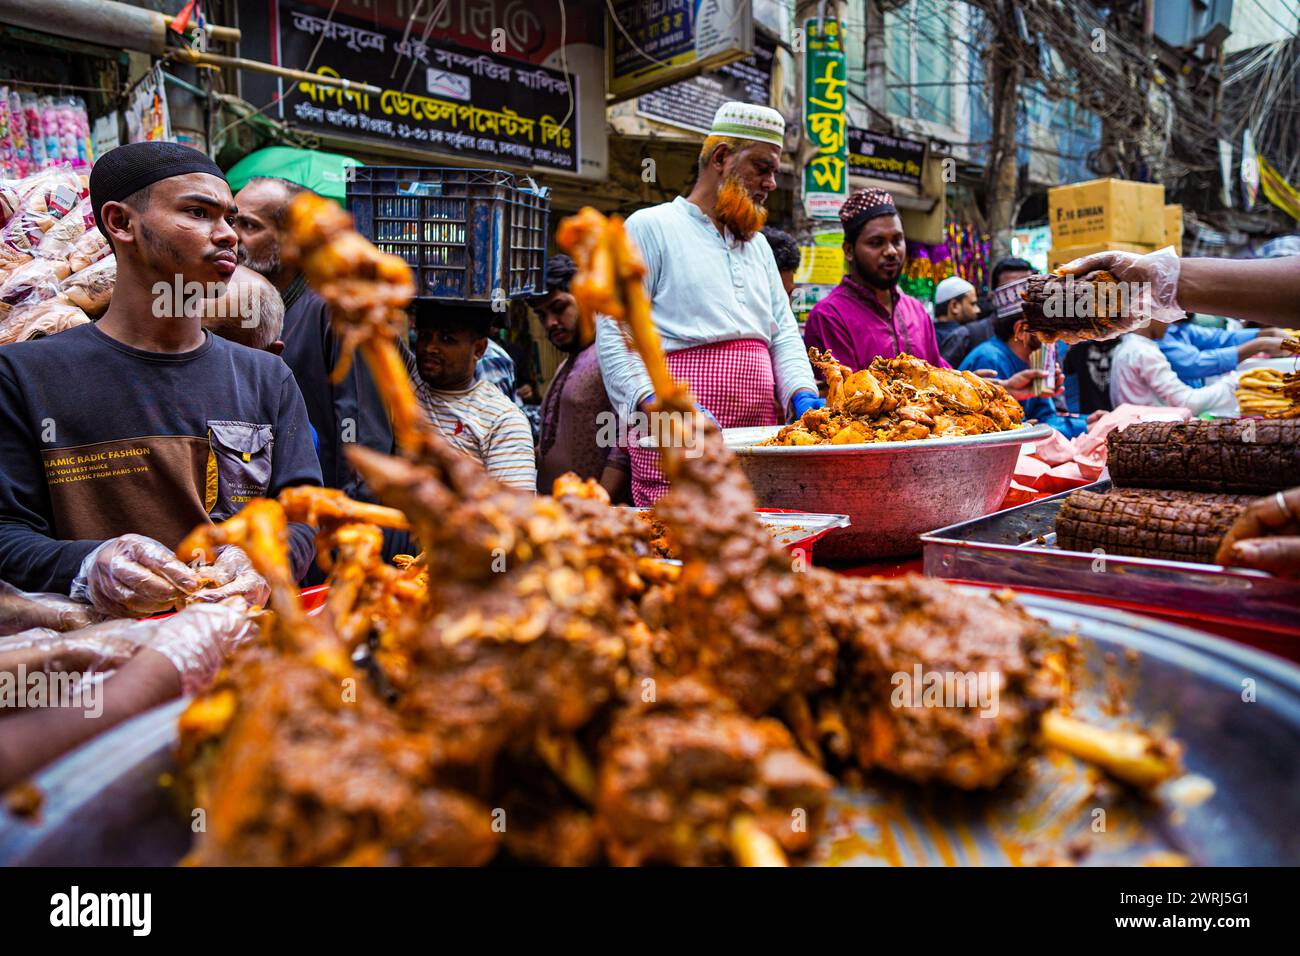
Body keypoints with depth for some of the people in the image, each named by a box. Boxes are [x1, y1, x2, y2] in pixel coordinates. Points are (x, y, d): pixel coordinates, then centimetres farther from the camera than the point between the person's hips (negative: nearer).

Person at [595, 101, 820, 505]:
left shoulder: (758, 243, 24)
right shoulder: (650, 226, 3)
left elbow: (784, 332, 19)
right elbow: (614, 335, -6)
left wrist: (802, 395, 0)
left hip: (761, 432, 6)